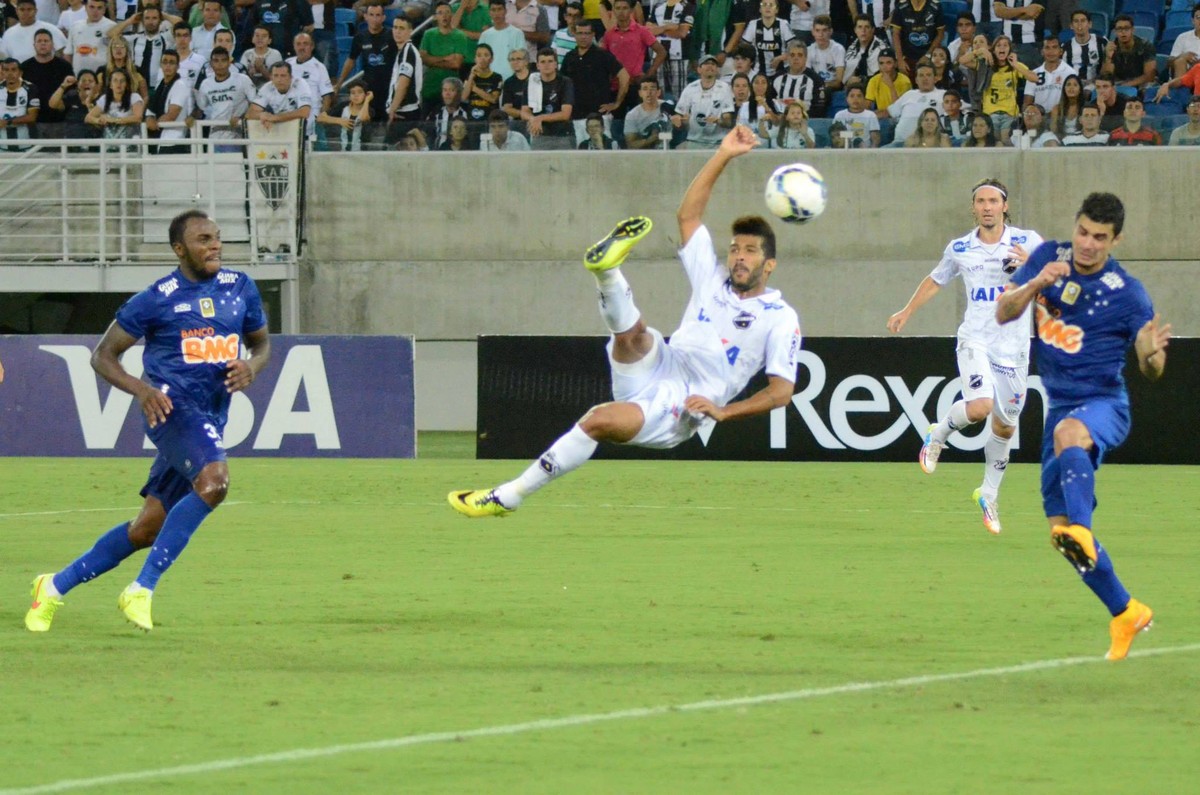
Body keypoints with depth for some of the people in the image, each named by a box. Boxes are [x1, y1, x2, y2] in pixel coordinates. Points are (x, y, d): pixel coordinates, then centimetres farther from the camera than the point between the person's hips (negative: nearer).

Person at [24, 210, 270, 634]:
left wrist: (252, 366, -1)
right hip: (173, 406, -6)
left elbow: (261, 344, 23)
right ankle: (141, 590, -27)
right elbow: (103, 354, 2)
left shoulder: (240, 288, 11)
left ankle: (56, 586, 24)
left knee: (146, 530, 6)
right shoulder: (156, 299, -4)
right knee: (213, 481, -33)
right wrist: (140, 388, -17)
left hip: (211, 421, 6)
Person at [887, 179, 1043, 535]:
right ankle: (938, 435, 5)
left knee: (1004, 426, 8)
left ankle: (989, 494, 29)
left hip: (1013, 345, 1)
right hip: (975, 339, -1)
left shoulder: (1027, 241, 0)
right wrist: (906, 312, 24)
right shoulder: (959, 248, 6)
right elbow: (936, 279, 24)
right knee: (980, 406, -26)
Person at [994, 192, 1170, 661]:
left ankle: (1081, 534, -64)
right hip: (1059, 406, 6)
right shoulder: (1050, 257, 3)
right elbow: (1003, 313, 3)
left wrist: (1152, 352, -30)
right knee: (1059, 524, 4)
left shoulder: (1127, 293, -10)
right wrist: (1035, 284, -16)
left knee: (1067, 432, -42)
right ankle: (1125, 613, 20)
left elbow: (1151, 372, -6)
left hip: (1103, 405, -6)